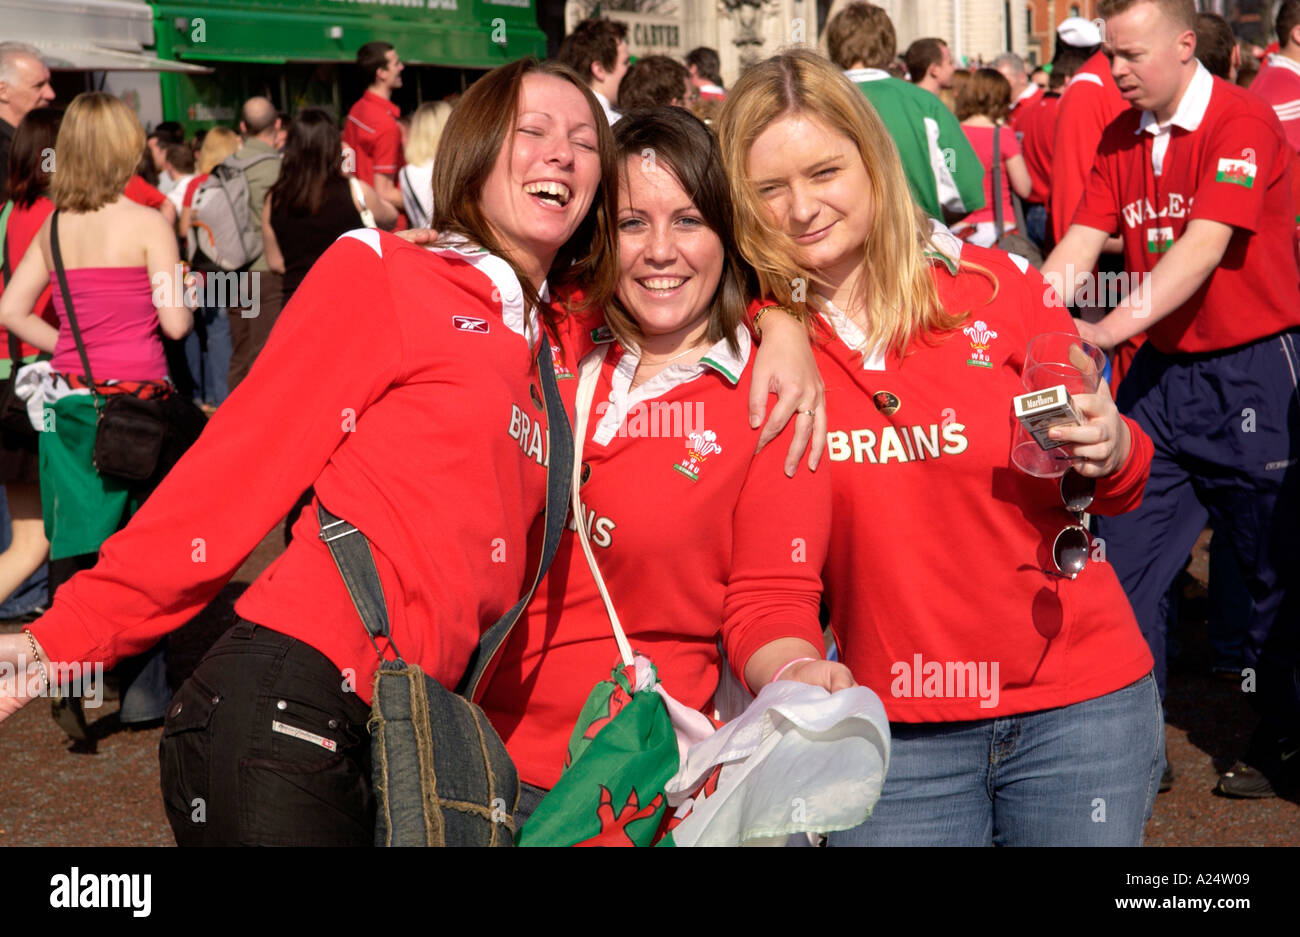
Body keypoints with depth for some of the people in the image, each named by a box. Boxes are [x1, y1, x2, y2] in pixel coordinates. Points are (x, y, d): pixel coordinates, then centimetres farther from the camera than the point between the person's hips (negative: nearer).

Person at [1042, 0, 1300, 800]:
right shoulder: (1121, 141, 7)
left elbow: (1204, 248, -24)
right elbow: (1079, 244, 1)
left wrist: (1110, 328, -34)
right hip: (1162, 371, 6)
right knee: (1126, 556, 4)